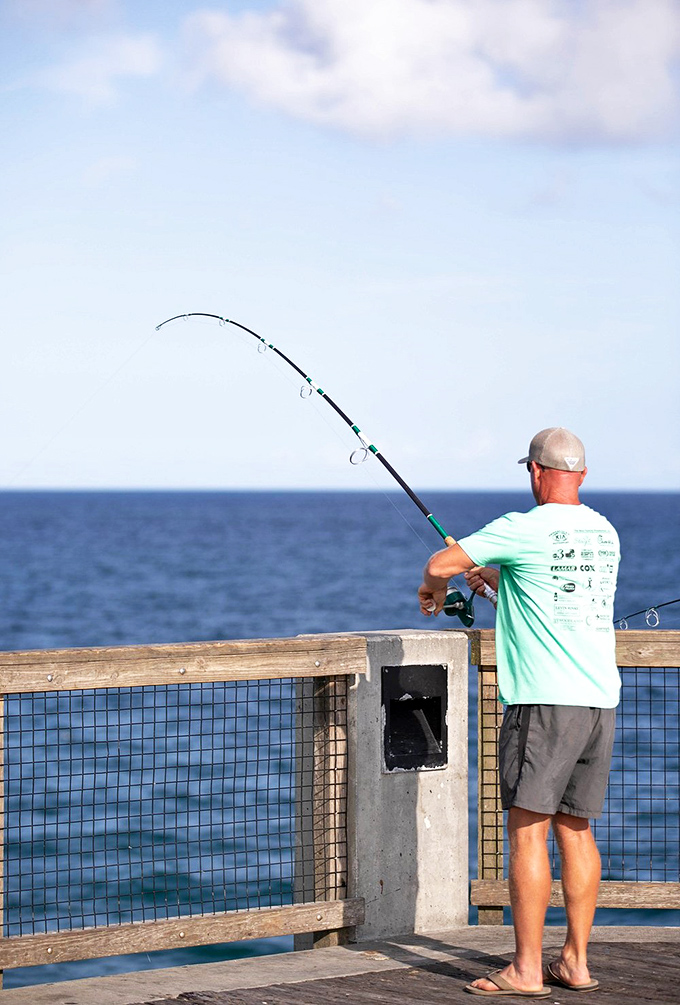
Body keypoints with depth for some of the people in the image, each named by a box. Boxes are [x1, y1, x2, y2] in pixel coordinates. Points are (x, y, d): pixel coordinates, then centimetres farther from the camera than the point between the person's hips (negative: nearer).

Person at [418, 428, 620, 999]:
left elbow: (439, 565, -5)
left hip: (544, 701, -7)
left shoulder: (522, 530, -9)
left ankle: (526, 970, -4)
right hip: (601, 700, 7)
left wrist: (434, 592, 18)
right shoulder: (605, 534, 13)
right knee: (575, 828, 13)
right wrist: (500, 579, 42)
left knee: (528, 829, -4)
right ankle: (576, 963, 15)